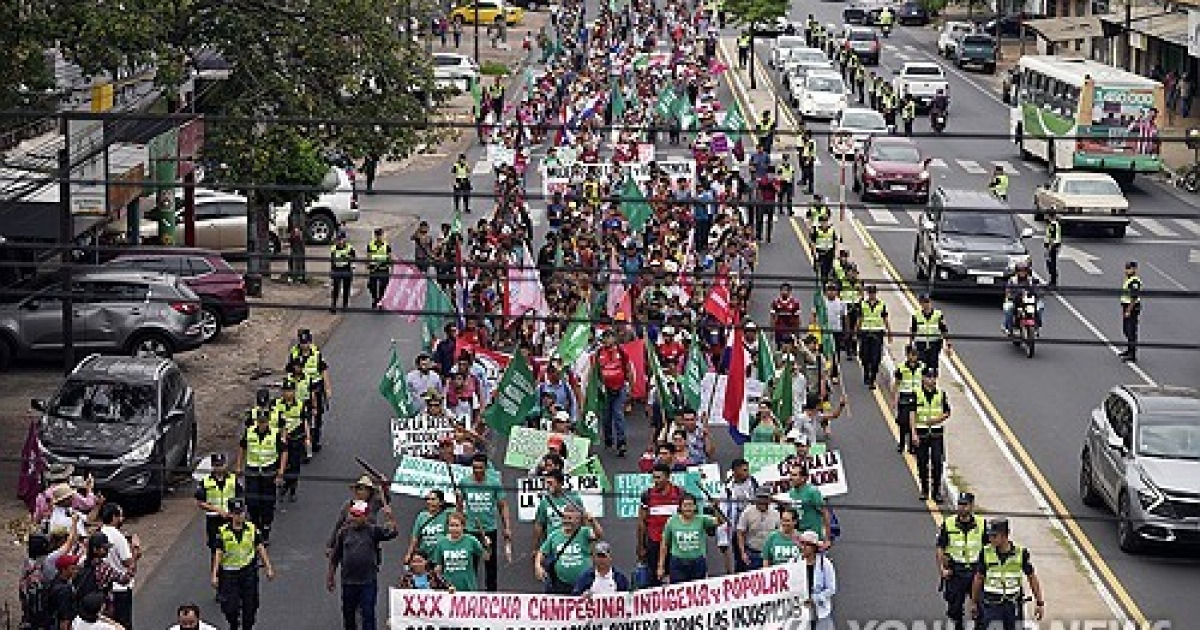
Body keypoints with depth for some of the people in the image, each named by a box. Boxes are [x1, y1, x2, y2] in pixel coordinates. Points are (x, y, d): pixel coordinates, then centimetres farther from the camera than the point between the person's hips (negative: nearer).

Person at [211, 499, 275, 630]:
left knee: (250, 605, 3)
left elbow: (260, 549, 2)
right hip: (229, 572, -1)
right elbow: (218, 554, -3)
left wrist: (269, 568, -4)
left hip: (248, 571, 1)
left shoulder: (252, 529, 1)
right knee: (231, 608, -4)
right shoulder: (223, 531, -2)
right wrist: (214, 575, -9)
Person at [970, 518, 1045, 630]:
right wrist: (974, 602, 13)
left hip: (1014, 605, 1)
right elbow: (979, 578, 7)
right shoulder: (985, 553, -4)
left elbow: (1032, 578, 5)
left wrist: (1039, 603, 5)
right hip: (992, 605, -1)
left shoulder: (1021, 553, -4)